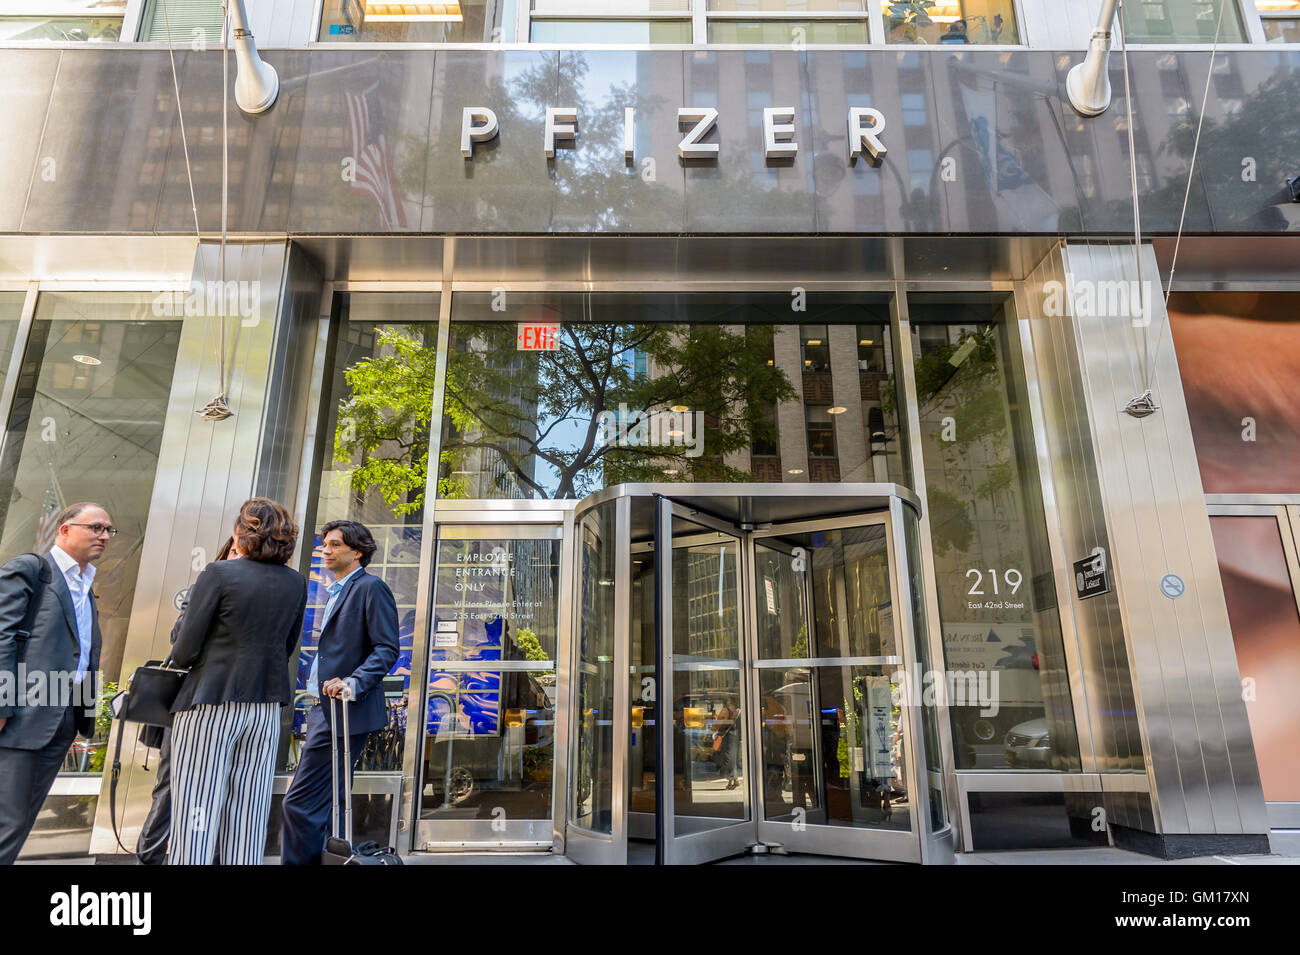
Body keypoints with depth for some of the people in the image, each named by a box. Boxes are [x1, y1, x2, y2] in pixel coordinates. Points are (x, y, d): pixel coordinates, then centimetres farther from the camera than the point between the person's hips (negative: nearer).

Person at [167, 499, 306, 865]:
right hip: (266, 708, 5)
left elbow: (185, 651, -8)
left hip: (211, 703, -4)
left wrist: (180, 658, 13)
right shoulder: (296, 583, 4)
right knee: (248, 820, 11)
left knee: (194, 816, 2)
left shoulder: (219, 574, -10)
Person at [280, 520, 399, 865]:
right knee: (327, 803, 17)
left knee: (300, 803, -9)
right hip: (326, 710, 10)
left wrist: (353, 683, -27)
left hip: (343, 710, -10)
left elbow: (387, 649, -16)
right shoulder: (337, 591, 19)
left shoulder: (371, 587, -10)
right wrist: (316, 684, 15)